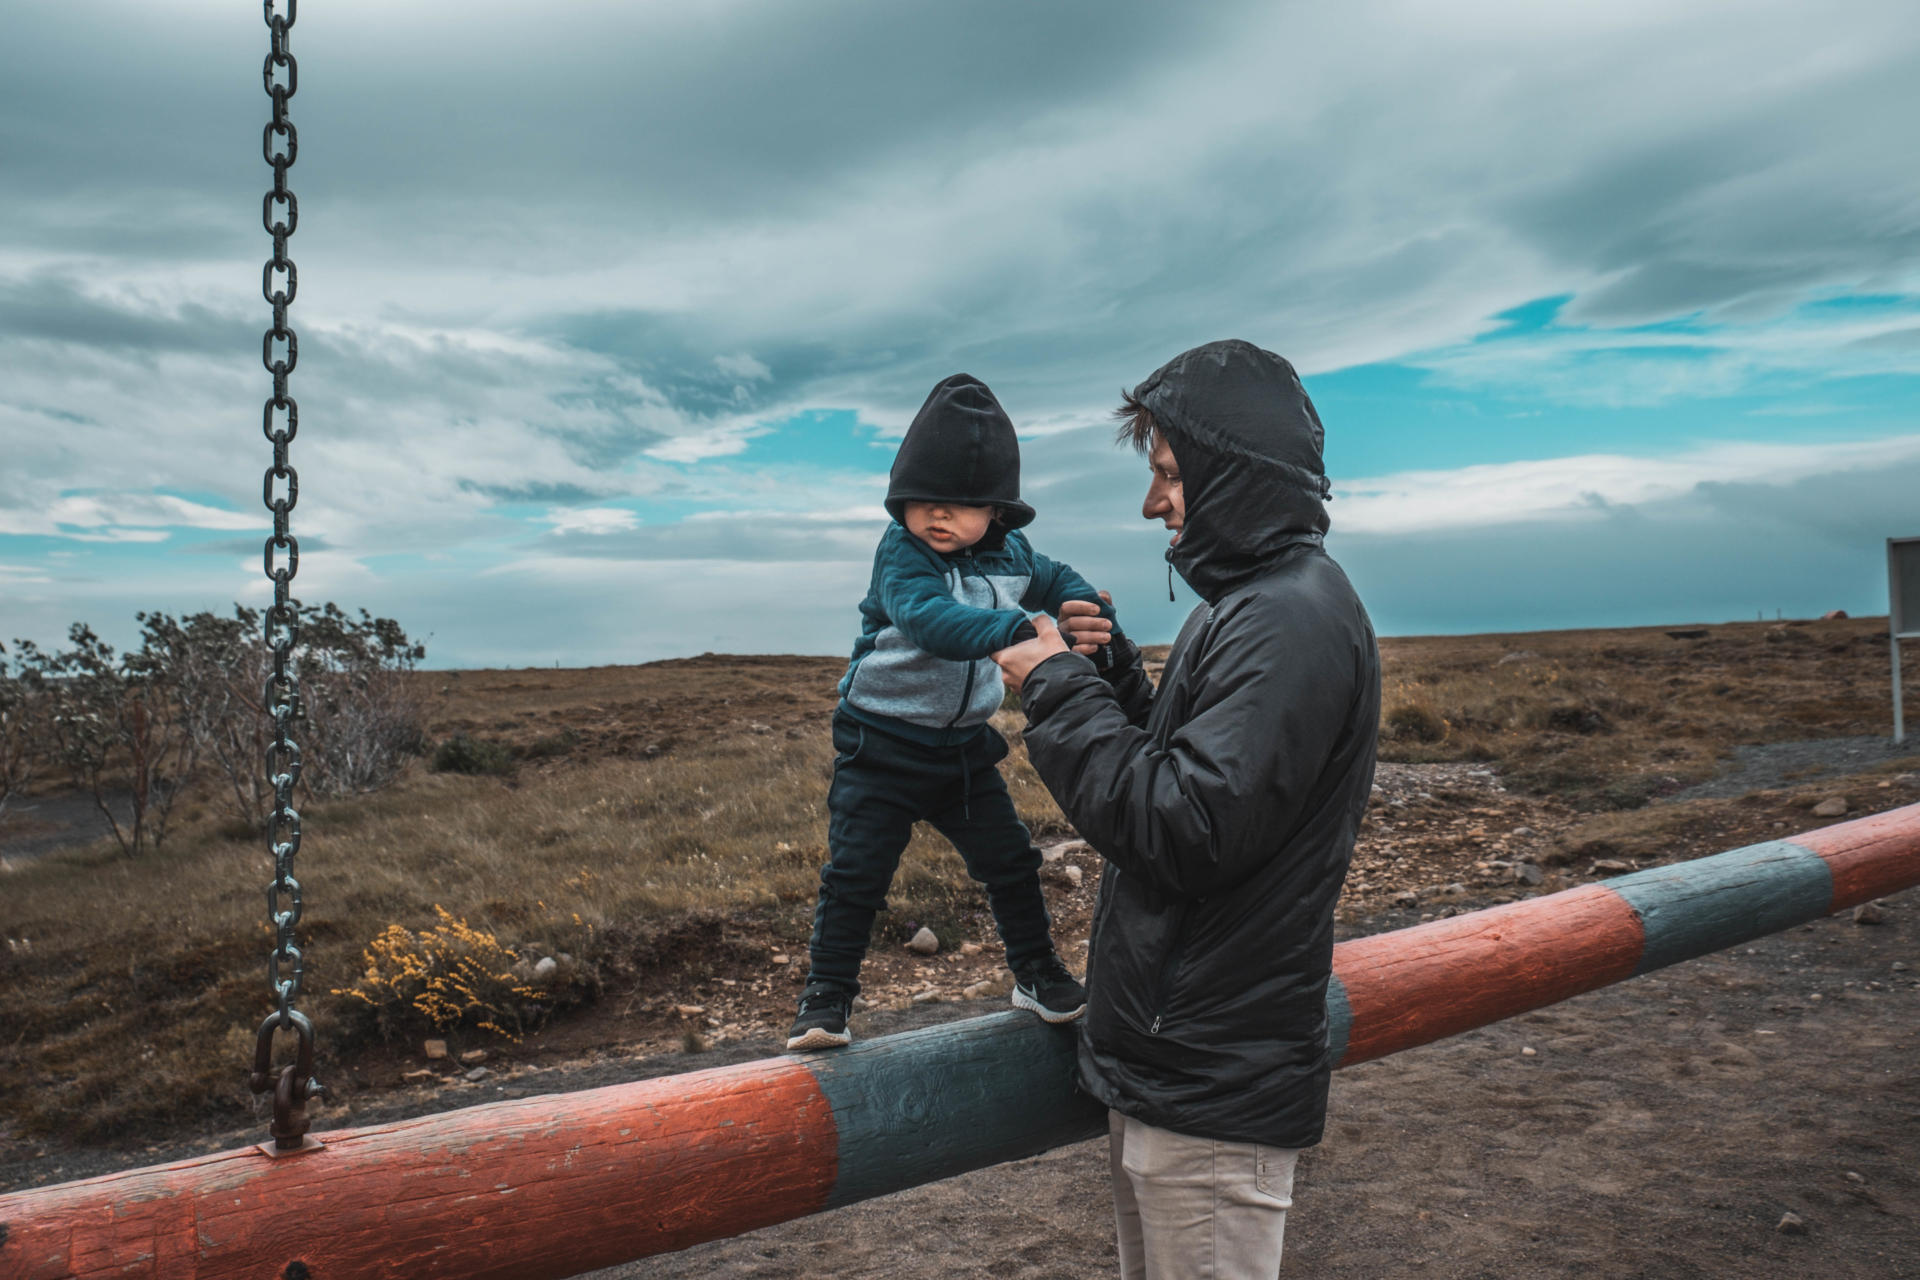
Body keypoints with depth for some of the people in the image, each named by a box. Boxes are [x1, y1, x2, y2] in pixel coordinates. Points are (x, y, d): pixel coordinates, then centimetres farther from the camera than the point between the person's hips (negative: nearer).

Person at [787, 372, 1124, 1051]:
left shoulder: (1010, 556, 0)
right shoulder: (900, 553, -19)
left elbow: (1055, 580, 23)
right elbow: (928, 616, -39)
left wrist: (1090, 608, 2)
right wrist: (1017, 630, -52)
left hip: (964, 747, 5)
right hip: (881, 746, -5)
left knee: (1011, 860, 11)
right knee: (855, 873, -4)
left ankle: (1035, 971, 31)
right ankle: (826, 995, 12)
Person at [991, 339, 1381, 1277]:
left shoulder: (1292, 618, -20)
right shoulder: (1249, 603, 12)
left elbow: (1189, 830, -27)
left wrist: (1061, 692, -18)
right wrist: (1109, 674, 3)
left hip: (1212, 1087, -10)